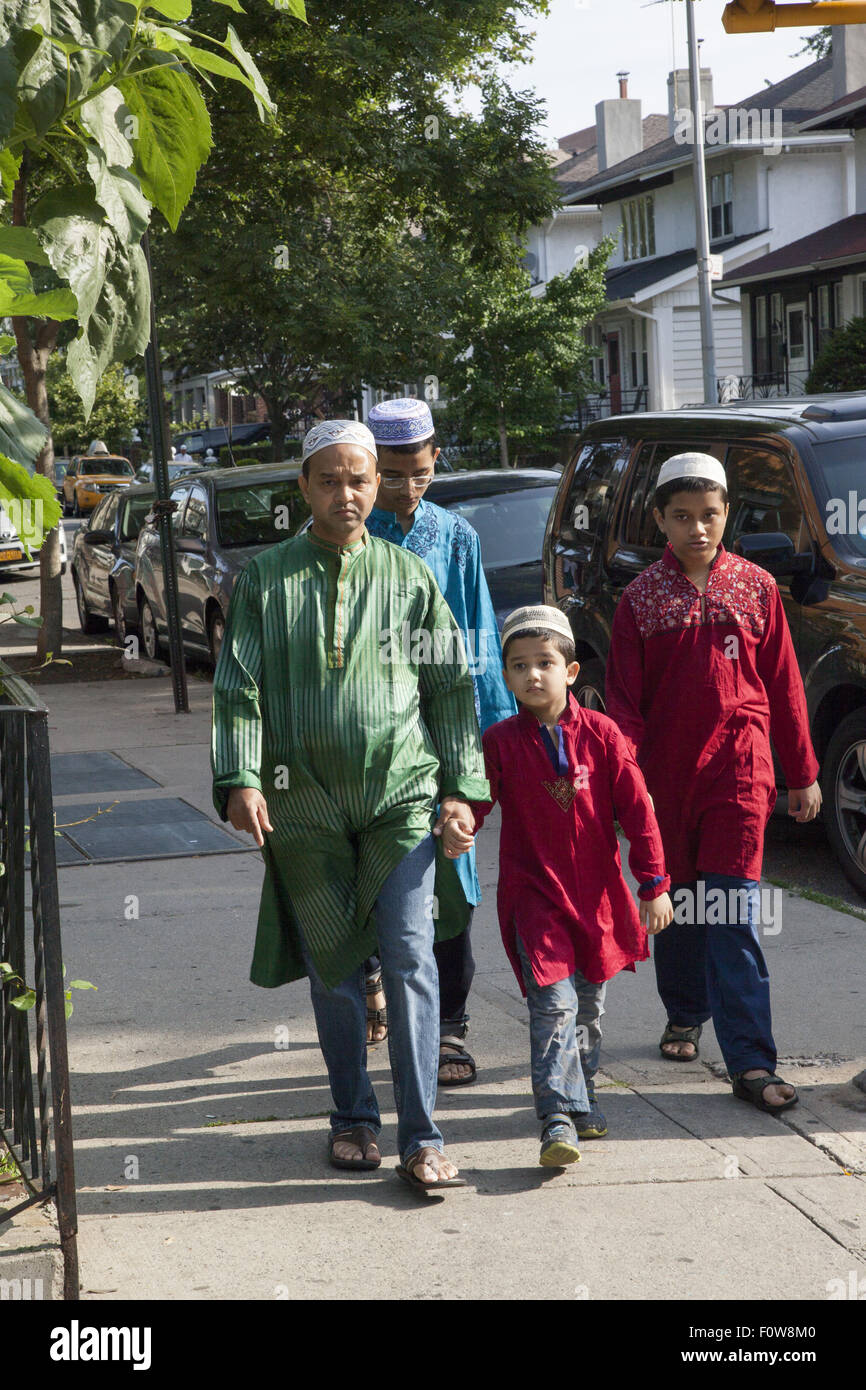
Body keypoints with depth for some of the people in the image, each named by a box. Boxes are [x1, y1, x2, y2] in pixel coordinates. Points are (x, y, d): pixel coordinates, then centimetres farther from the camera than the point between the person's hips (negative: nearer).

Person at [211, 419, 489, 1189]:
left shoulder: (409, 575, 8)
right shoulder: (266, 577, 6)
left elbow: (453, 689, 10)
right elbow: (238, 687, 1)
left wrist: (462, 788, 3)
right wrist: (241, 778, -13)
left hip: (403, 795, 0)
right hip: (304, 803, 1)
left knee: (410, 961, -8)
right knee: (332, 969, 9)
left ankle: (421, 1139, -4)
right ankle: (353, 1117, 25)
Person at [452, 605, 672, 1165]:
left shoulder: (601, 734, -2)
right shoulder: (501, 741, -2)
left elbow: (637, 809, -1)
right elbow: (477, 799, -4)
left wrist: (654, 885, -3)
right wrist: (456, 827, -28)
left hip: (597, 894, 2)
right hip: (534, 893, -2)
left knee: (589, 1007, 15)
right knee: (554, 1003, -15)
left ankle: (582, 1099, 34)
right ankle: (559, 1119, -16)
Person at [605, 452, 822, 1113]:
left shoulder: (755, 587, 4)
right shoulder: (641, 597, 4)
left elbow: (784, 685, 9)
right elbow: (624, 699, 3)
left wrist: (802, 773, 9)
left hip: (738, 766, -2)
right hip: (666, 770, 2)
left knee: (732, 910, -9)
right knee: (678, 901, 14)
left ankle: (751, 1061, -12)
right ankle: (685, 1015, 37)